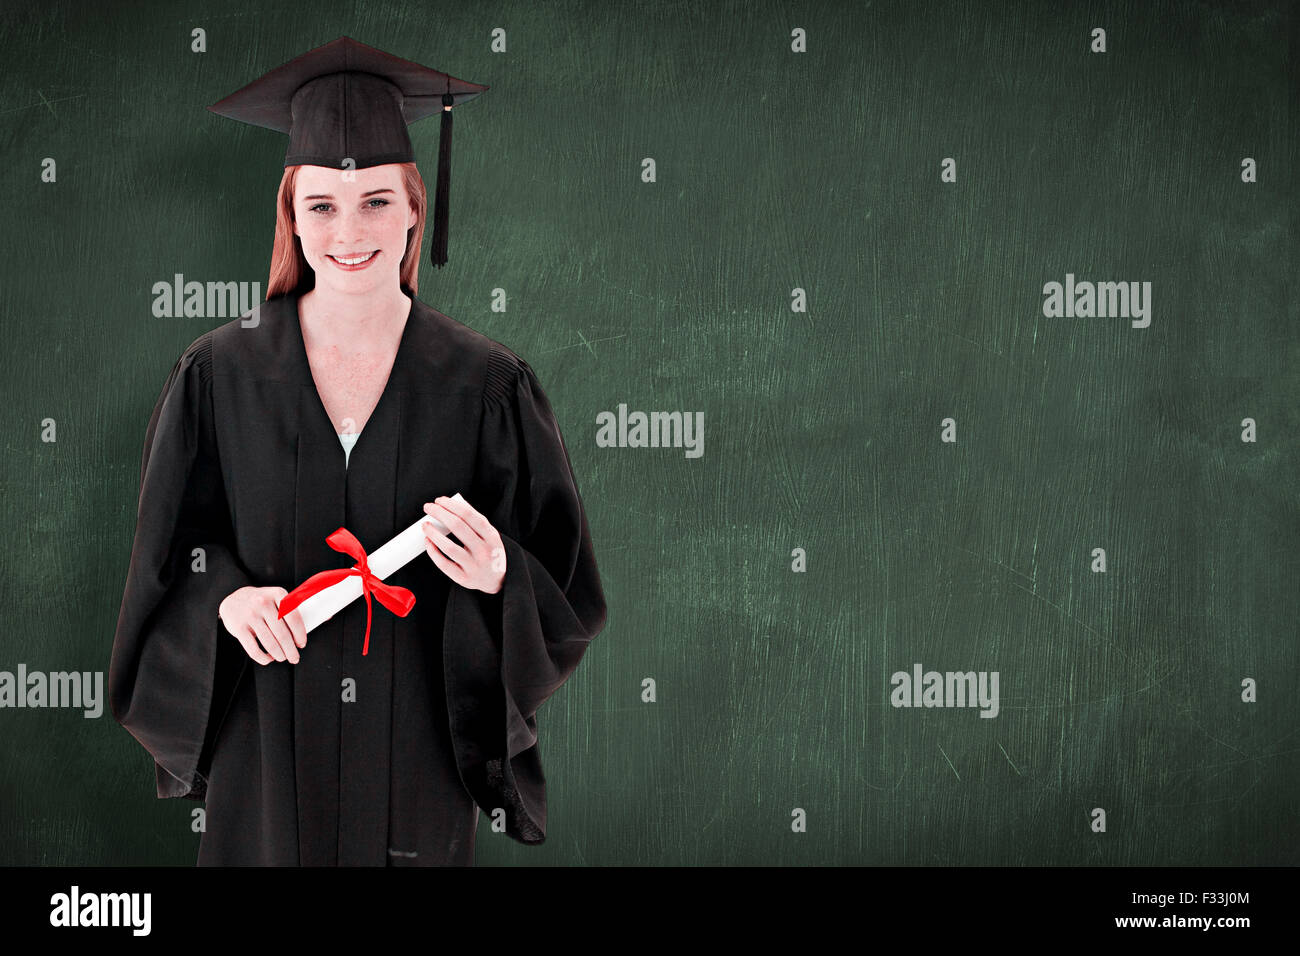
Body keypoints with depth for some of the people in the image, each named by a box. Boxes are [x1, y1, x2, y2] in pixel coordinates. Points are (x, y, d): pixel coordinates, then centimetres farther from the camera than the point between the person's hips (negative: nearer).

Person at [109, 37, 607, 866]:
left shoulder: (487, 388, -4)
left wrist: (497, 578, -22)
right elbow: (172, 551, 5)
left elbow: (564, 591, -1)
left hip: (417, 756, 0)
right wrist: (226, 596, -15)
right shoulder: (222, 375, -1)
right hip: (267, 744, 0)